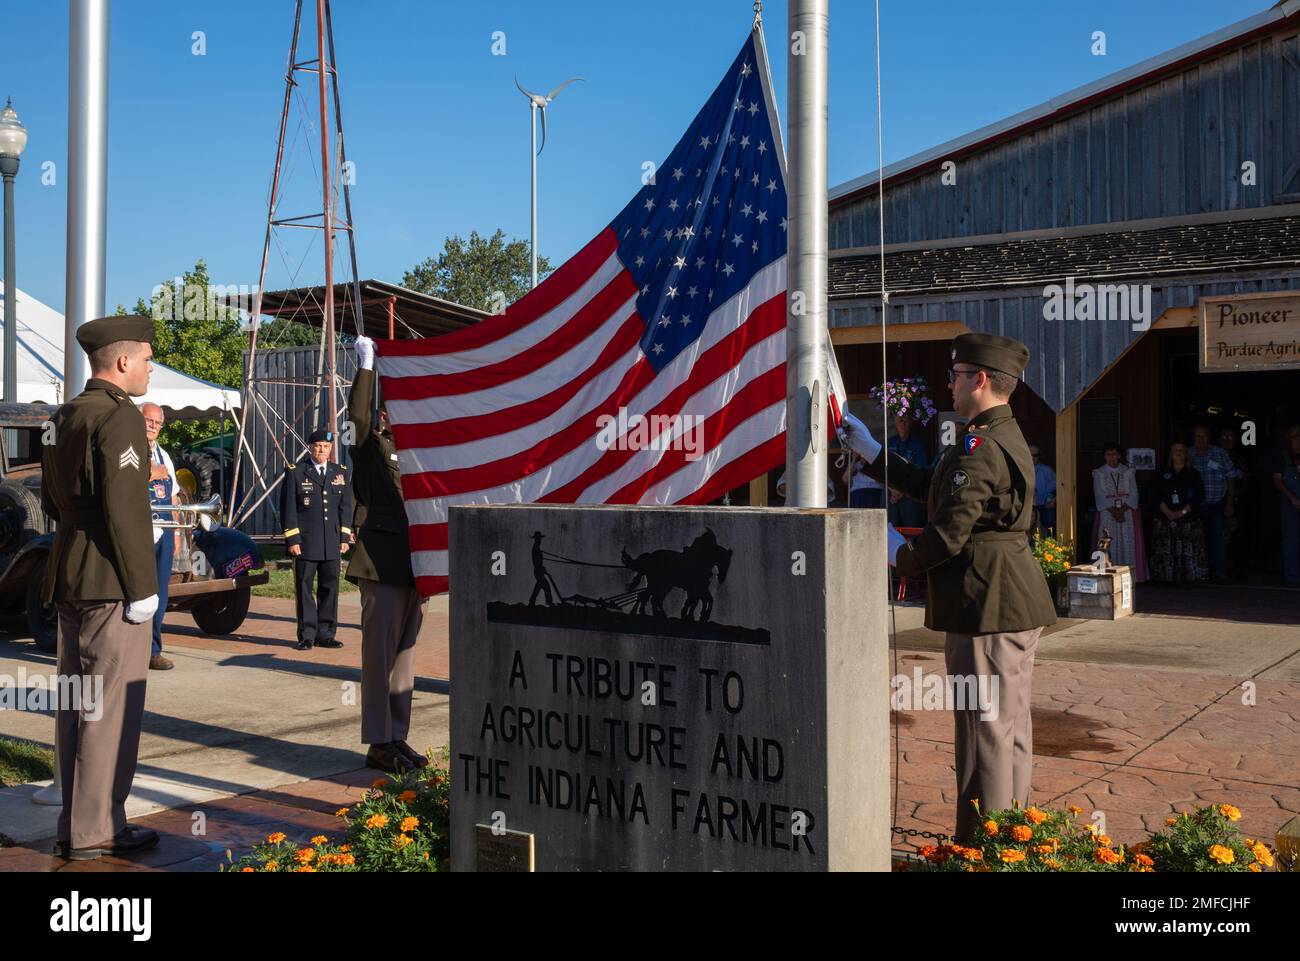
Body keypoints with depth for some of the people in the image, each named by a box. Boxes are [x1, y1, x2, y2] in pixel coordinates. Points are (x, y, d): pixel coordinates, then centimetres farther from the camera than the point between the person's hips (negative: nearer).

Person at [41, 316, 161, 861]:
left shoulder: (63, 418, 15)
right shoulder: (120, 417, -15)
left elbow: (51, 501, 21)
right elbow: (124, 509, -21)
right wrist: (142, 586, -17)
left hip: (68, 579, 10)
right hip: (110, 581, -10)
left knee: (77, 703, 13)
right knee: (111, 706, -3)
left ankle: (76, 822, 21)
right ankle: (95, 831, 3)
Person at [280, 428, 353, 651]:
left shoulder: (340, 473, 13)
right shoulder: (295, 473, 3)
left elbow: (345, 507, 13)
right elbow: (288, 508, 0)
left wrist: (345, 537, 6)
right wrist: (292, 539, -6)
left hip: (332, 544, 3)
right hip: (305, 543, -3)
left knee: (330, 587, 5)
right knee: (304, 589, 0)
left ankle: (325, 634, 13)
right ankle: (307, 635, 6)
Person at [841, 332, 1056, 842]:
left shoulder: (980, 447, -19)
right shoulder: (1006, 436, 15)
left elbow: (950, 532, -22)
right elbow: (932, 484, 22)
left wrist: (902, 556, -4)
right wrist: (869, 450, 24)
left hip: (986, 606, -11)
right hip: (1016, 603, 11)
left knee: (984, 727, -3)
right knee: (1011, 724, 17)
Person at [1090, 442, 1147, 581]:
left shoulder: (1128, 472, 8)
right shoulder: (1099, 473, 6)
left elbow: (1133, 494, 1)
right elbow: (1100, 496, -2)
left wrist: (1122, 510, -13)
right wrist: (1113, 511, -14)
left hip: (1128, 512, 1)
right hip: (1106, 514, -1)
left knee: (1128, 545, -4)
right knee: (1109, 545, -6)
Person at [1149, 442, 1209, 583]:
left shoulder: (1193, 474, 7)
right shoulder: (1163, 474, 11)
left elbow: (1198, 496, -1)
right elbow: (1156, 495, 3)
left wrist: (1183, 511, -12)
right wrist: (1167, 511, -11)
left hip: (1188, 519, -1)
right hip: (1165, 519, 1)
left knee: (1188, 551, -5)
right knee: (1166, 551, -3)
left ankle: (1186, 576, -1)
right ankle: (1168, 578, 1)